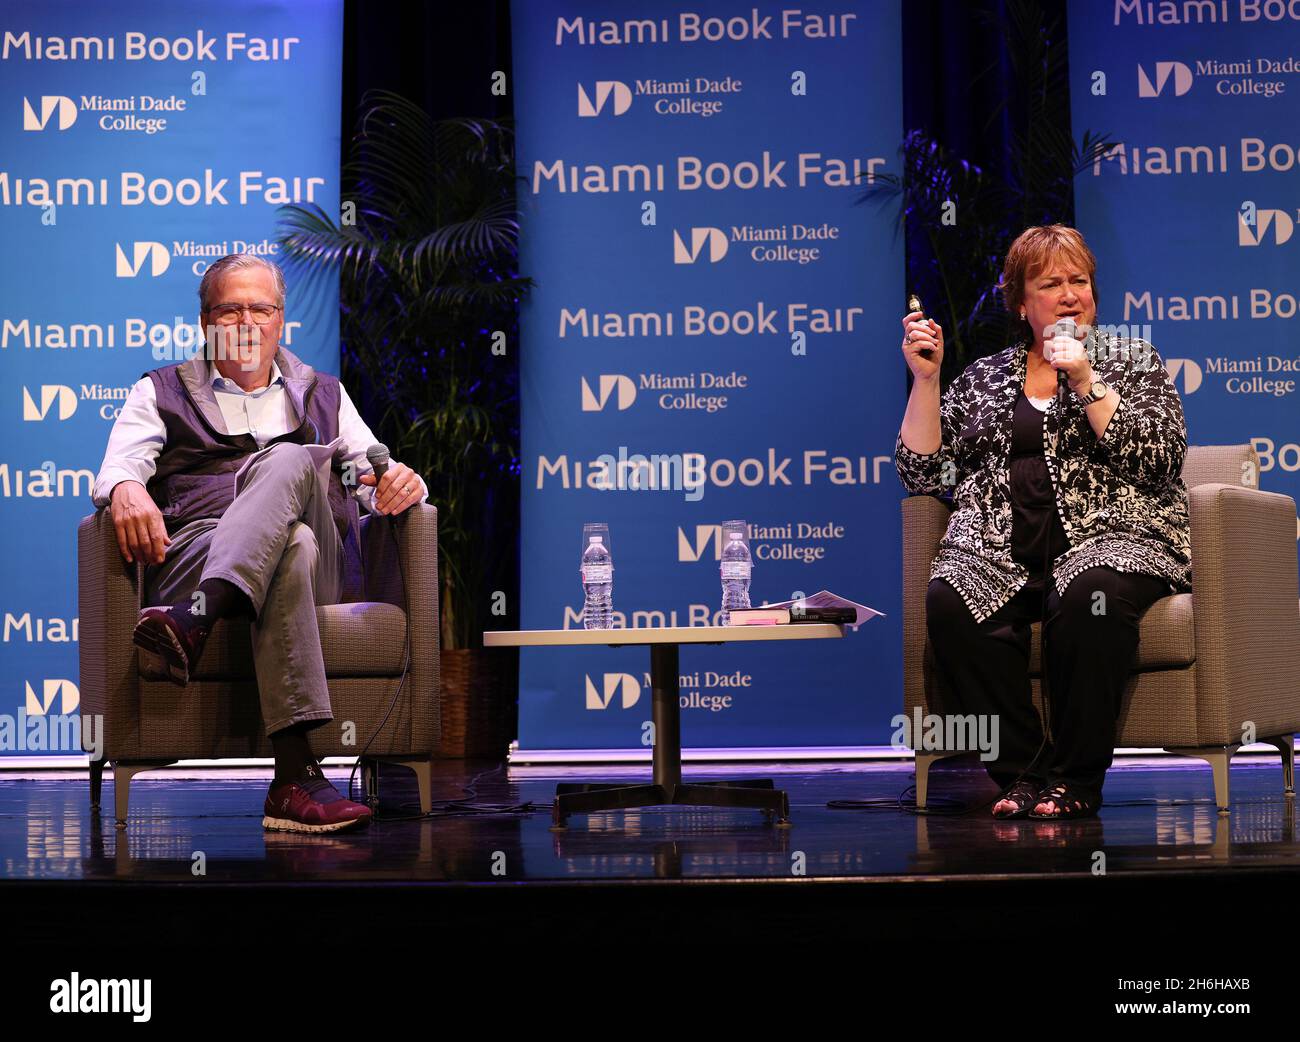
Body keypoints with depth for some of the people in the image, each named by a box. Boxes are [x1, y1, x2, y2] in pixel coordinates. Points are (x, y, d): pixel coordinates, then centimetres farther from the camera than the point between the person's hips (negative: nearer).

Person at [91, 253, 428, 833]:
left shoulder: (323, 395, 31)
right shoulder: (160, 392, 25)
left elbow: (373, 482, 22)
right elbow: (119, 466, 7)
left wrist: (399, 484, -5)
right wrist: (125, 489, -20)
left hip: (318, 575, 2)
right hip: (191, 555, -1)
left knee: (288, 461, -32)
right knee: (293, 545, -38)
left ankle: (190, 621, -54)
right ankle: (295, 777, -54)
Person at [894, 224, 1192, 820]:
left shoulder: (1131, 360, 15)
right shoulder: (983, 378, 20)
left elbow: (1159, 457, -2)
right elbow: (923, 475, 14)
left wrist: (1085, 381, -7)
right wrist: (925, 379, 6)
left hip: (1108, 539, -2)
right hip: (999, 553, 2)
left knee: (1090, 595, -38)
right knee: (949, 603, -32)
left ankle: (1075, 777, -24)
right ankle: (1022, 771, -23)